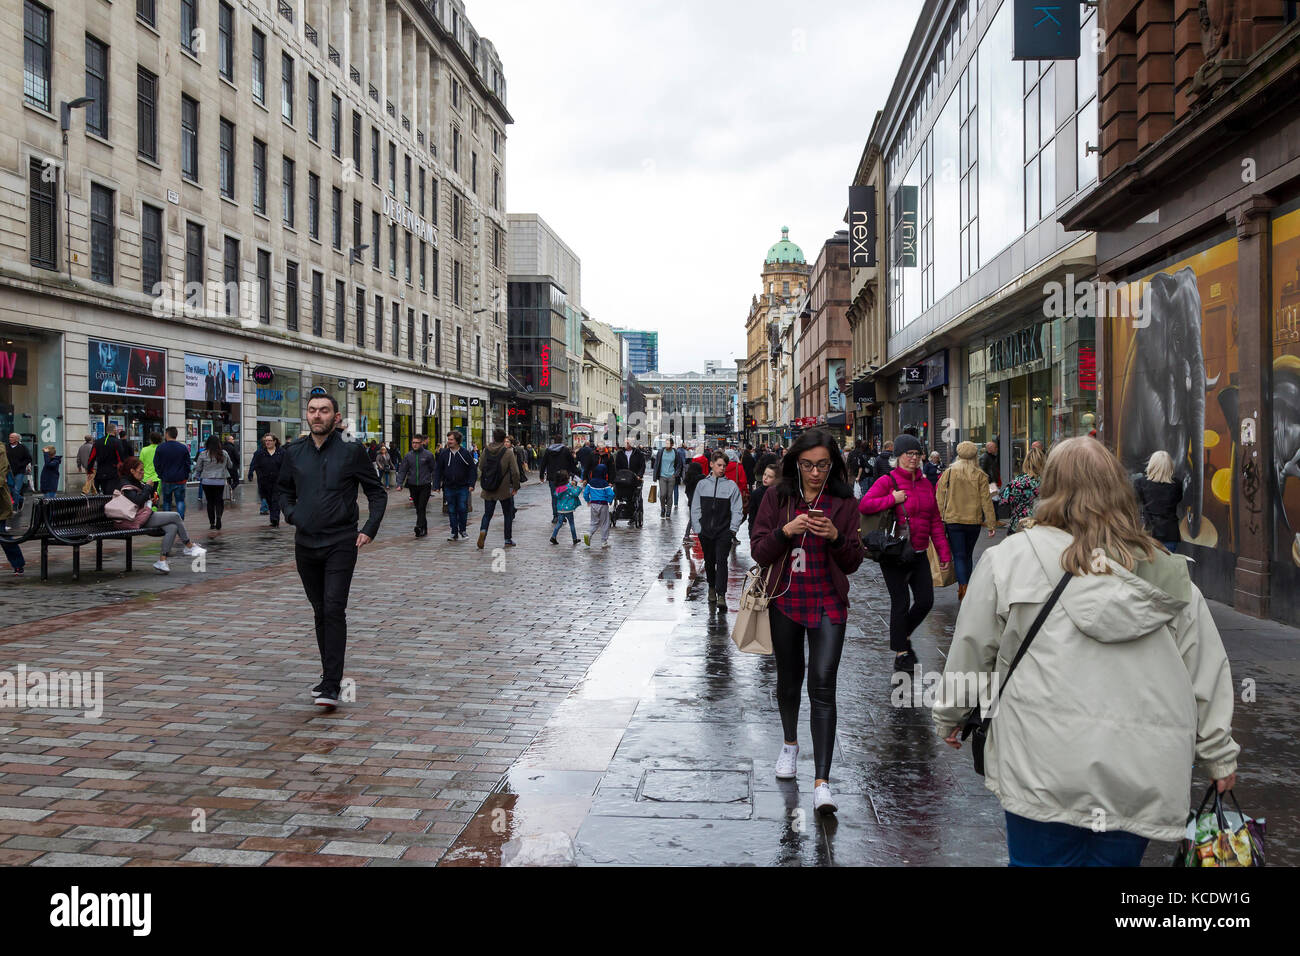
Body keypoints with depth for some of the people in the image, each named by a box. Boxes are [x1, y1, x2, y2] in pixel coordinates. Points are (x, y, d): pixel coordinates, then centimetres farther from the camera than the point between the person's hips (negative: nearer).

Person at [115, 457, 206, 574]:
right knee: (175, 516, -14)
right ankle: (190, 547, -10)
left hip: (147, 516, 10)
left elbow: (148, 497, 33)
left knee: (172, 528, -12)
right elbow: (138, 501, -24)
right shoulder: (125, 485, -9)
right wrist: (148, 487, -13)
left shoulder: (138, 483, 19)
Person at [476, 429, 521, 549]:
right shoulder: (508, 452, -11)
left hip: (488, 490, 3)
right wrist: (515, 487, -2)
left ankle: (483, 530, -18)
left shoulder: (486, 451, -1)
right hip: (505, 489, -3)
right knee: (508, 514, 12)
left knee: (487, 514, 9)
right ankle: (508, 540, 17)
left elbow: (480, 467, 8)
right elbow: (515, 472, -13)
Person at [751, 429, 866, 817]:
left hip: (828, 605, -2)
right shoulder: (777, 496, 0)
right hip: (785, 602, 2)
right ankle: (790, 744, 44)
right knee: (789, 679, 17)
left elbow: (853, 563, 0)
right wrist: (785, 532, -21)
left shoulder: (844, 502, -1)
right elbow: (758, 551, -3)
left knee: (823, 686, -12)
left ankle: (822, 781, -12)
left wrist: (836, 537, -20)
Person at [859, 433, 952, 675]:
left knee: (925, 601, 4)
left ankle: (904, 635, 31)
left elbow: (935, 521, 13)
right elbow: (864, 505, -22)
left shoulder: (926, 484, 11)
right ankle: (901, 655, 11)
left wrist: (944, 553, 9)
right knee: (901, 603, -1)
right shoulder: (887, 481, -8)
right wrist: (893, 499, -23)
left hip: (918, 554, 6)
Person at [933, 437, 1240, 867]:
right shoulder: (1169, 575, 5)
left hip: (1046, 773, -3)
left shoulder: (1010, 558, -4)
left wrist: (950, 715, 20)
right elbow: (1208, 674, 11)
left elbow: (971, 650, 4)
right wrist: (1220, 756, 23)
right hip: (1145, 780, 3)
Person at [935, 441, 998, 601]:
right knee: (968, 555, 17)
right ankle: (963, 588, 27)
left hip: (953, 520, -2)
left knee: (959, 555, -1)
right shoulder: (980, 475, -3)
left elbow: (939, 498, 0)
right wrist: (991, 523, 1)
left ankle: (964, 589, -16)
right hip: (974, 521, 2)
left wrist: (942, 518, 9)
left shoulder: (948, 474, -3)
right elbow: (986, 501, -3)